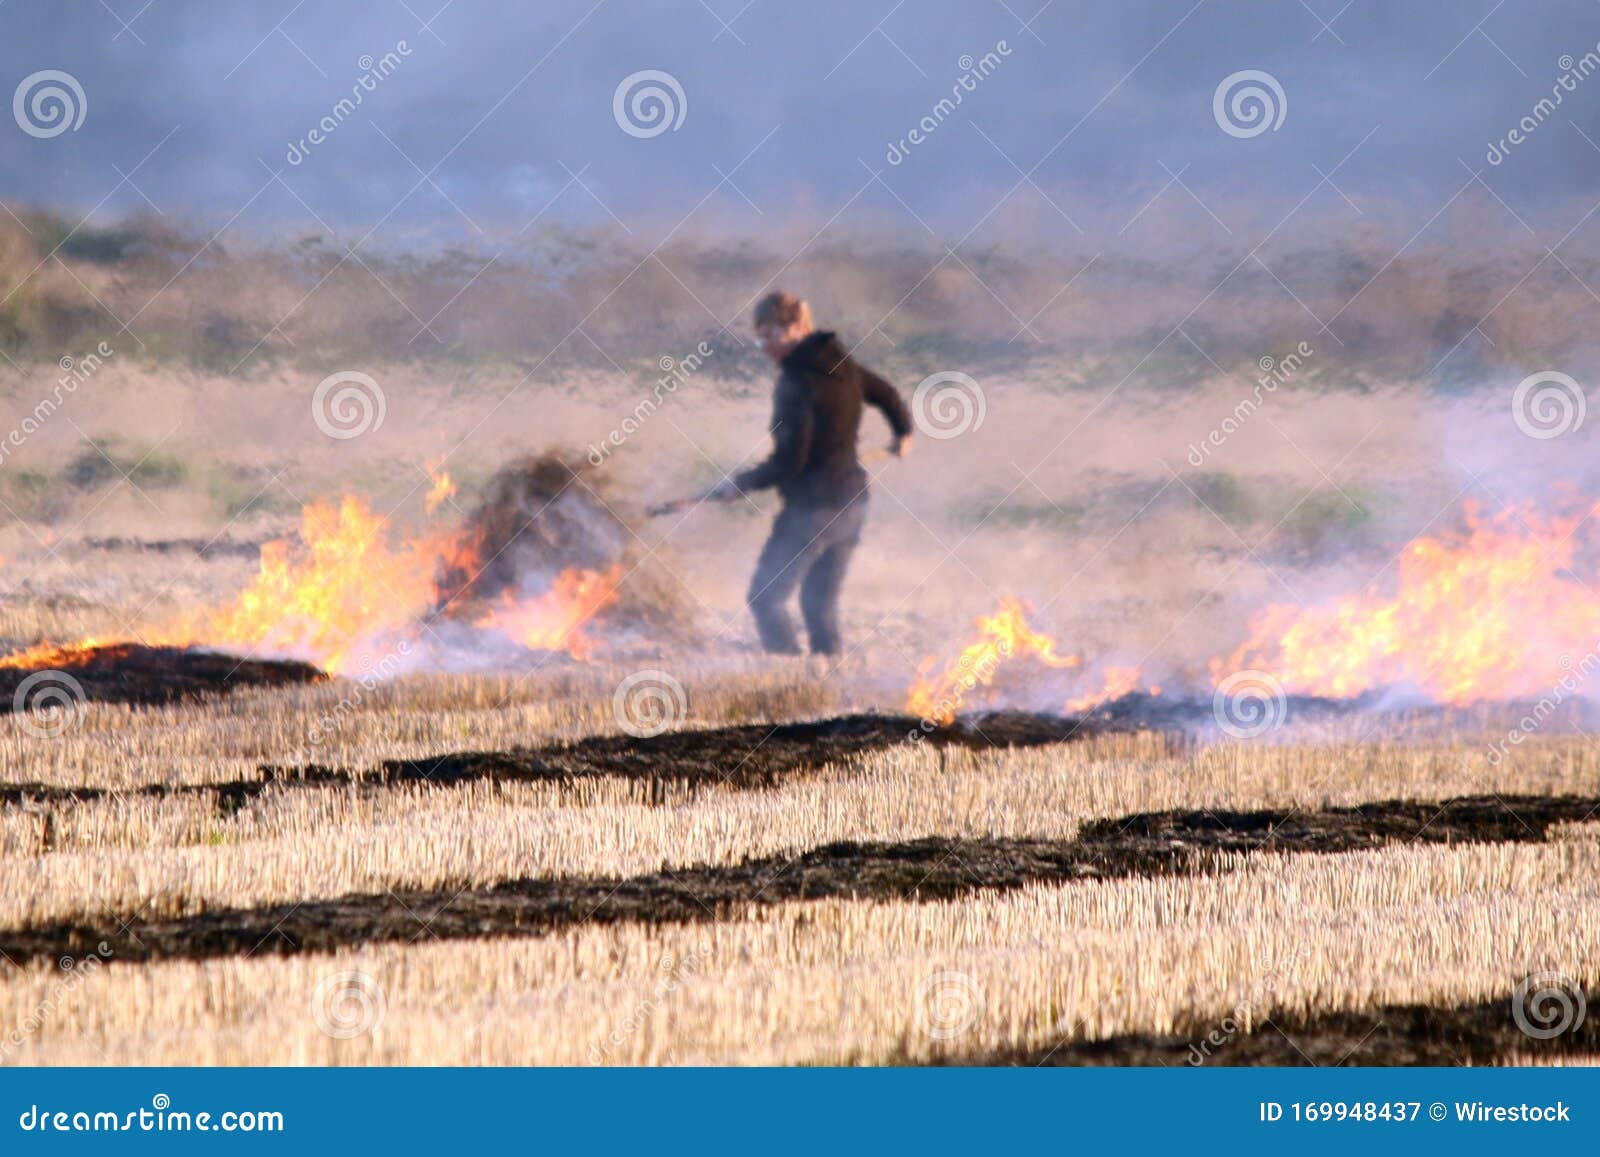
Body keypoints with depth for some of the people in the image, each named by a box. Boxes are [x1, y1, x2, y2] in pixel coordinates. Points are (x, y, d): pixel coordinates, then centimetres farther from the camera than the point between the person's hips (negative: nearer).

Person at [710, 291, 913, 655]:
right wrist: (903, 433, 44)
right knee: (821, 605, 15)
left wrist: (741, 484, -8)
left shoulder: (796, 383, -19)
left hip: (811, 511, -8)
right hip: (851, 506, 8)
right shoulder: (843, 366, 6)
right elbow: (886, 394, 25)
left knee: (766, 598, 0)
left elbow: (789, 461, -21)